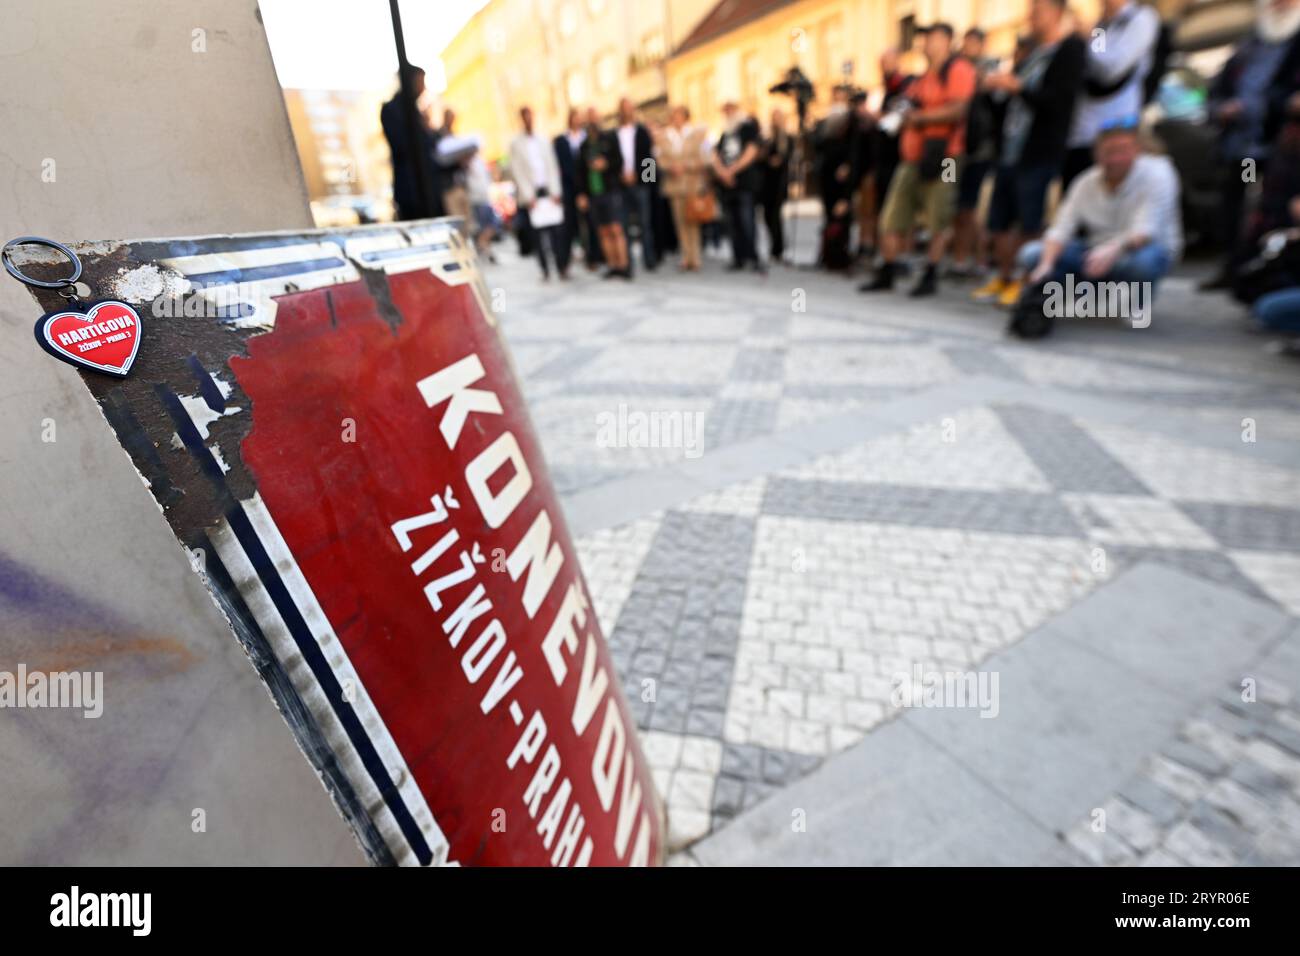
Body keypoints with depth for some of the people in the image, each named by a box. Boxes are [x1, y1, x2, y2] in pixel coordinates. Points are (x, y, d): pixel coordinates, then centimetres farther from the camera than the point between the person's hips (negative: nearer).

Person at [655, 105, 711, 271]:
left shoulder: (699, 133, 4)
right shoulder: (662, 136, 8)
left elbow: (704, 158, 0)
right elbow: (660, 158, 5)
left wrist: (684, 166, -11)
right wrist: (670, 167, -14)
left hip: (694, 184, -2)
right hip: (674, 185, 2)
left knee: (693, 222, -4)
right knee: (680, 222, 2)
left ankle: (694, 259, 0)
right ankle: (686, 259, 7)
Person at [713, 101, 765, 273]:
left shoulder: (749, 127, 5)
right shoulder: (725, 133, 21)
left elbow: (751, 152, -7)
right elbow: (716, 156, 13)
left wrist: (732, 170, -11)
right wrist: (722, 171, -7)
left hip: (745, 183, -6)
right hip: (726, 184, 6)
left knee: (746, 220, -14)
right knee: (732, 223, 3)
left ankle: (753, 258, -12)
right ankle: (738, 259, 7)